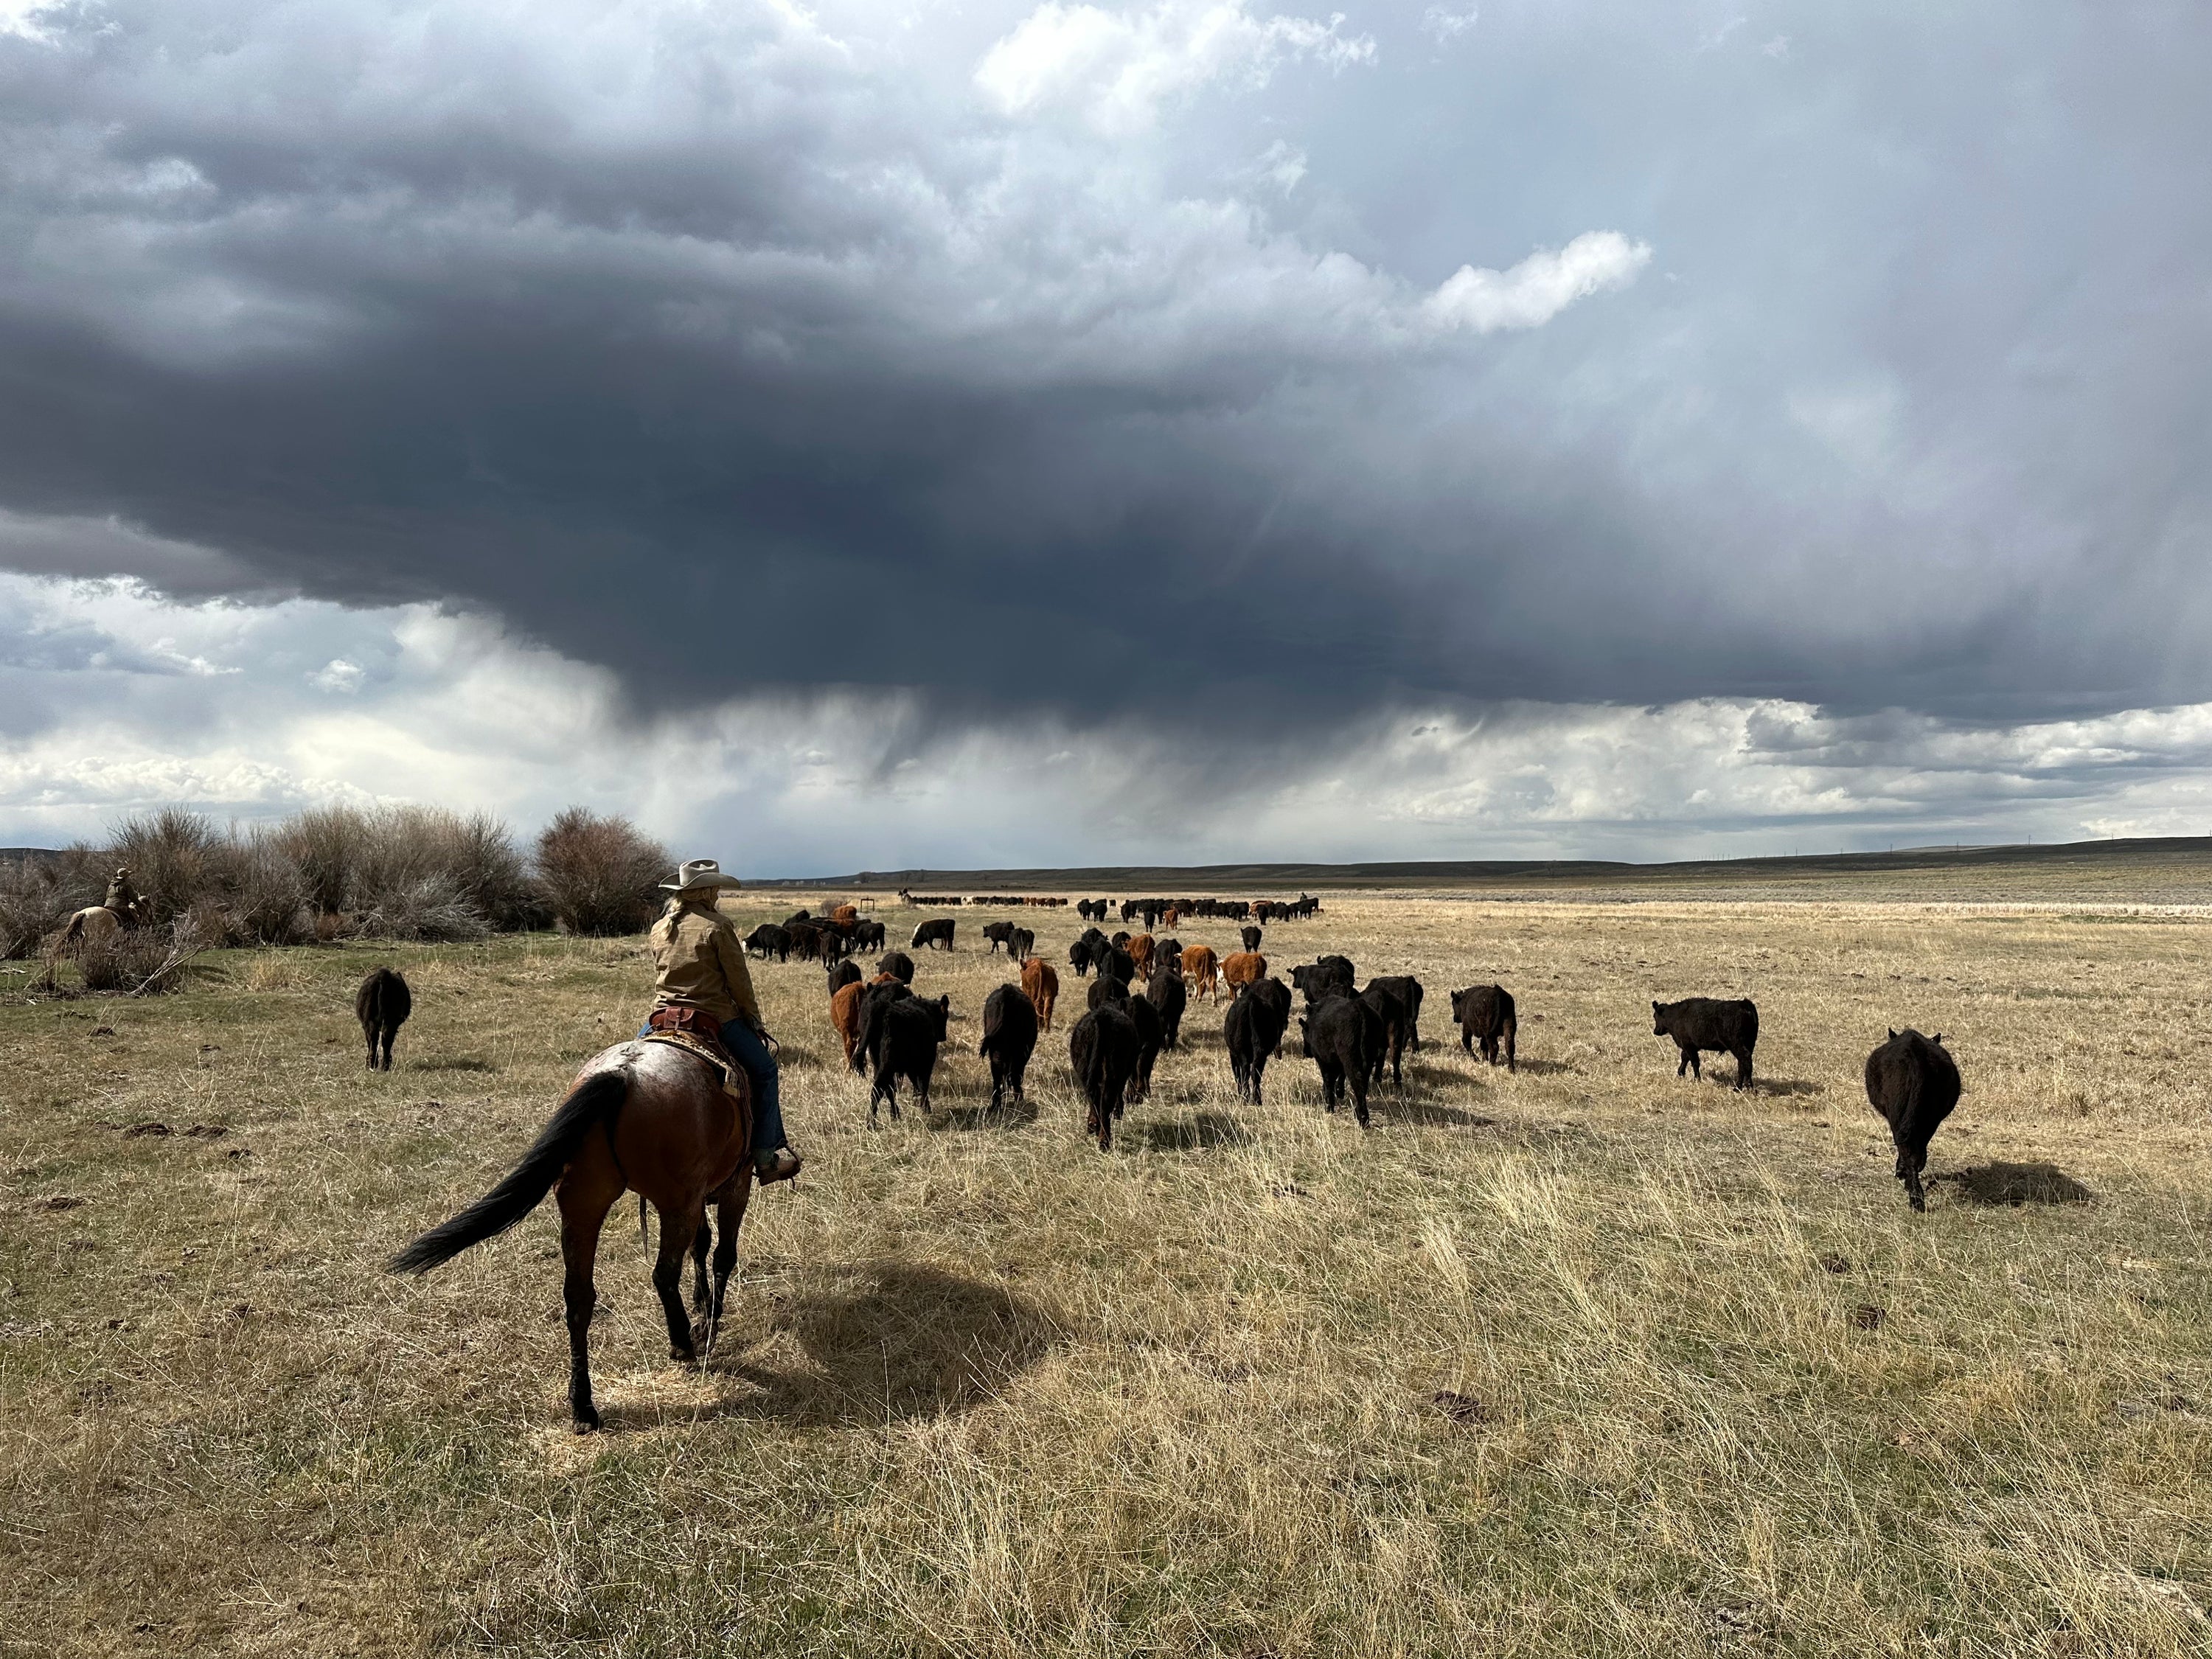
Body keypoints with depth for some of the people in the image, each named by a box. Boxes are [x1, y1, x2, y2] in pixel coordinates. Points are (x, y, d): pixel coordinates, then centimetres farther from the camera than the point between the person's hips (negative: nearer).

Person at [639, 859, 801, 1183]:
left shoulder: (659, 928, 10)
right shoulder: (717, 925, -9)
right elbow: (739, 980, -7)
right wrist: (755, 1019, 5)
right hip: (716, 1018, -5)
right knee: (764, 1069, 8)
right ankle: (766, 1154, 4)